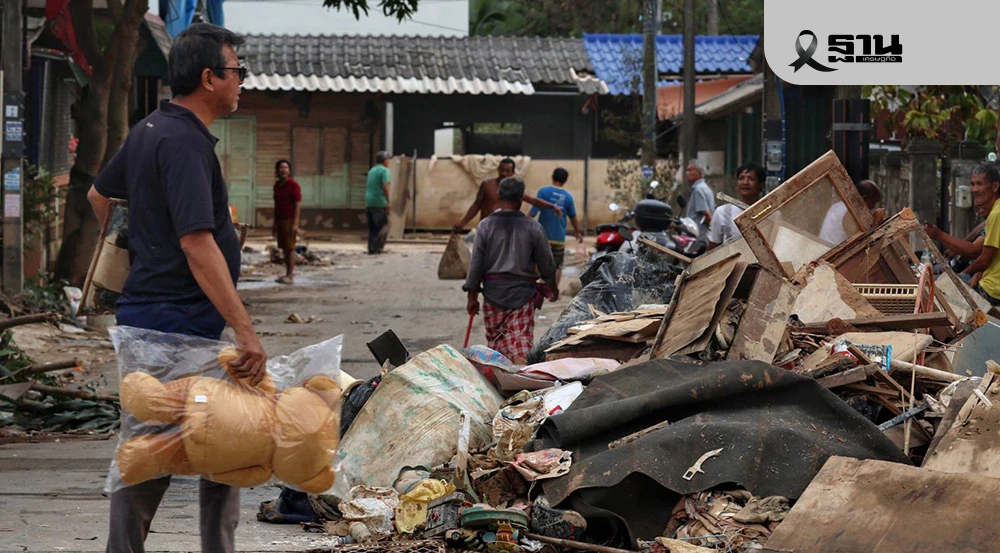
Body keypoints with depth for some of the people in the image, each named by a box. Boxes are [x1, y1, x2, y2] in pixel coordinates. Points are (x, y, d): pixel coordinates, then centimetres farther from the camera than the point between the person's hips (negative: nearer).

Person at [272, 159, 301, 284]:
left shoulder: (293, 185, -9)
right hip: (280, 220, 7)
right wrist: (275, 223, 18)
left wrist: (295, 223, -18)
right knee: (284, 248, 8)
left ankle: (290, 276, -5)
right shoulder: (277, 185, 13)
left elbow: (298, 204, -12)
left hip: (290, 220, -7)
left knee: (290, 247, -6)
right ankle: (288, 273, 13)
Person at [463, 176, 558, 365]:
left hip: (493, 291, 1)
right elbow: (546, 262, 6)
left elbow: (476, 263, -2)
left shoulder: (486, 225, -3)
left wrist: (472, 296, 6)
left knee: (496, 340, 14)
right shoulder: (533, 227, -3)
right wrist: (552, 287, 23)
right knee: (521, 341, -4)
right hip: (523, 293, -1)